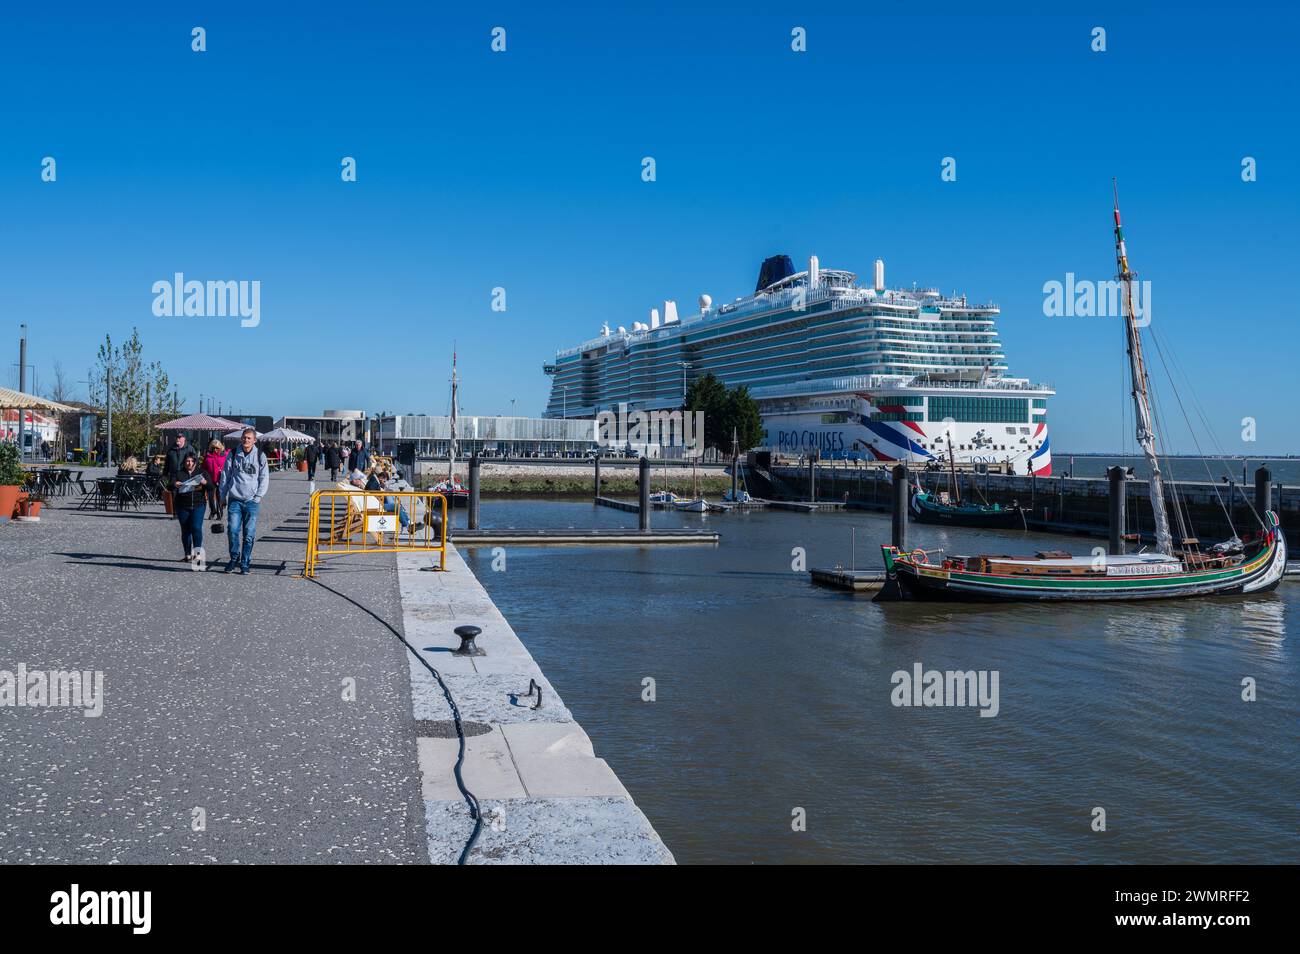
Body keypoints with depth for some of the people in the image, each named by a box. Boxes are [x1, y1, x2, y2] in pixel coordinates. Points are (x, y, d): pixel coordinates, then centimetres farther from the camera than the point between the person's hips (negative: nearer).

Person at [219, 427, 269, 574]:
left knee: (249, 534, 0)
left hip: (252, 501, -1)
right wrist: (223, 497, 9)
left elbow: (264, 478, 6)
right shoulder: (233, 454, 6)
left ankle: (244, 563, 10)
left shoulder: (260, 456, 3)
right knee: (233, 530, -7)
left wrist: (258, 496, -2)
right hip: (235, 499, 1)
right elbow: (225, 476, 11)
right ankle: (234, 558, 12)